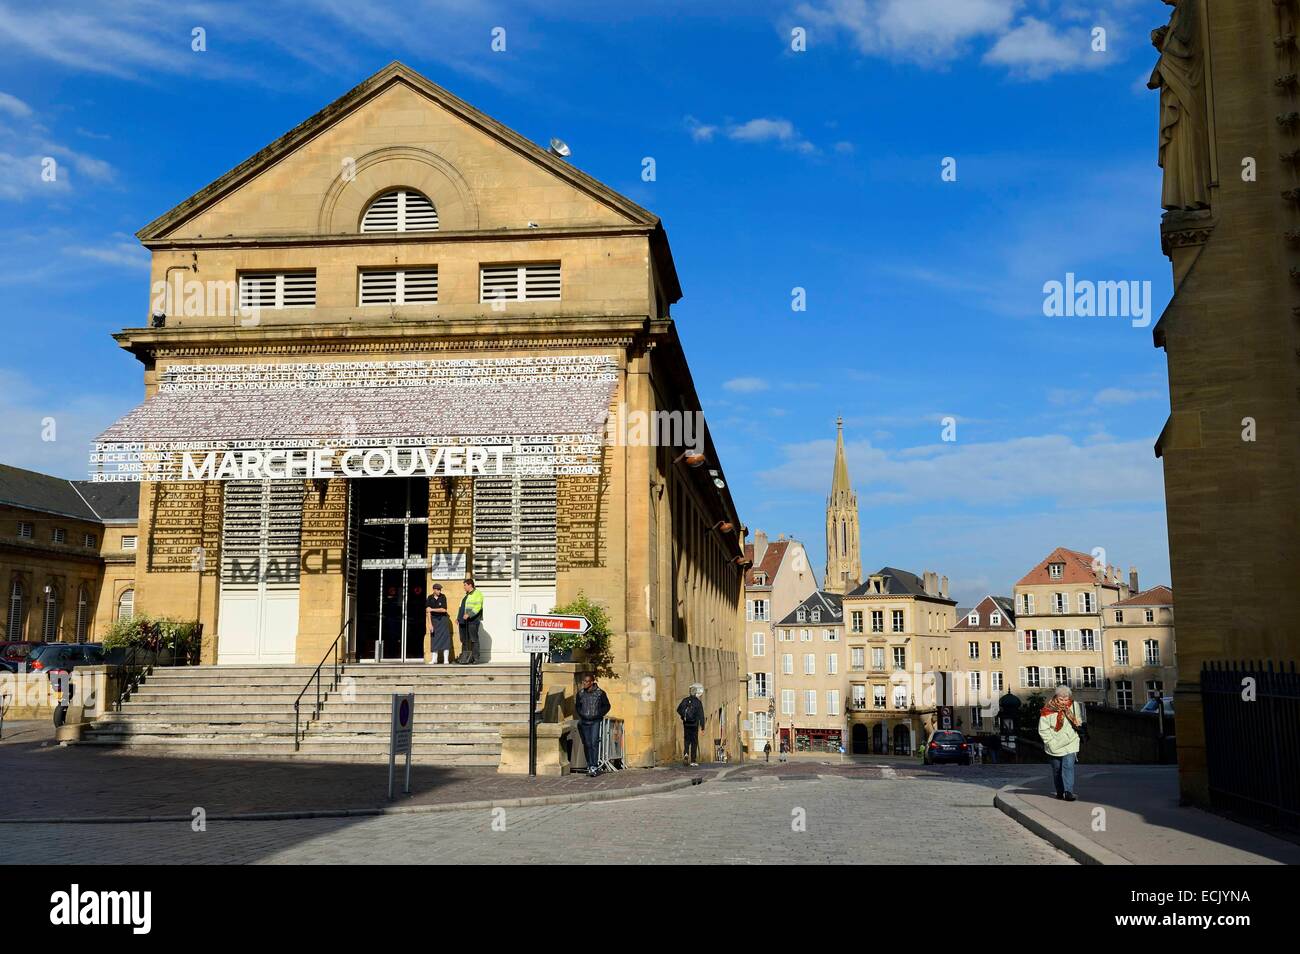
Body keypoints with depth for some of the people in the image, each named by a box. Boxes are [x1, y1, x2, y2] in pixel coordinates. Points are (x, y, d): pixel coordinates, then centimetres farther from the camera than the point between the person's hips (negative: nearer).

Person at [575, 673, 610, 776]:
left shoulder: (600, 693, -2)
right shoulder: (580, 693, 7)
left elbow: (606, 706, 6)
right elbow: (577, 706, 20)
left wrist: (599, 714, -4)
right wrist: (581, 714, 5)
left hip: (596, 722, -4)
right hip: (584, 722, 4)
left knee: (594, 742, -14)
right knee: (587, 744, 4)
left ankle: (594, 766, -16)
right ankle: (589, 765, 14)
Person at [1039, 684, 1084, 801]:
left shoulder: (1074, 705, -3)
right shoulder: (1047, 710, -14)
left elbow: (1078, 721, 17)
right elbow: (1043, 730, -9)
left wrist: (1078, 723, -5)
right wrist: (1051, 742, -14)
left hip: (1070, 744, 1)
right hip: (1054, 746, -1)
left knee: (1068, 767, -15)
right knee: (1057, 769, 11)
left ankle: (1068, 792, -18)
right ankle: (1059, 791, 27)